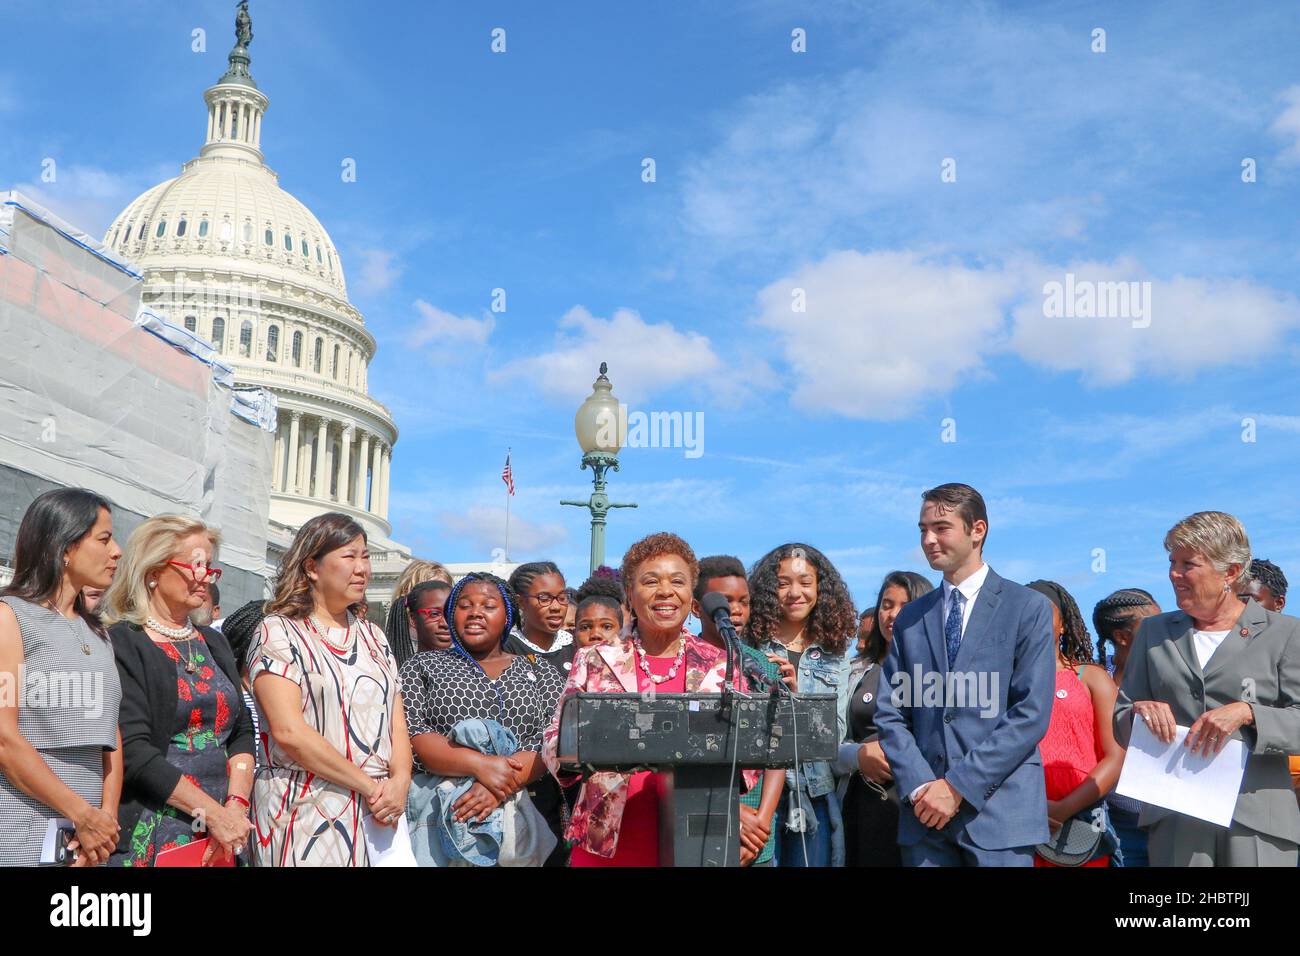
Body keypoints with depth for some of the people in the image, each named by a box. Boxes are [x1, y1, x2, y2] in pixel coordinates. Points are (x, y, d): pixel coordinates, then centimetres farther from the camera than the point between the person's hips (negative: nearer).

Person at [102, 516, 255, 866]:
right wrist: (211, 811, -19)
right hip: (150, 835, -6)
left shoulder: (213, 643, 13)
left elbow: (242, 732, 9)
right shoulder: (120, 644, -8)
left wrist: (236, 804, -8)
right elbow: (132, 749, -17)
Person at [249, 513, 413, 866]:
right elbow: (288, 731, -16)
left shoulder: (372, 636, 14)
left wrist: (399, 781, -11)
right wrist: (369, 785, -15)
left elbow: (397, 721, 9)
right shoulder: (279, 632, -5)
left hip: (380, 815, 5)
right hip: (308, 814, -5)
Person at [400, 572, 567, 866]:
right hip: (438, 812, -1)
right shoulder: (422, 666, 9)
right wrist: (481, 764, -18)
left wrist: (504, 785, -18)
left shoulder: (542, 674, 11)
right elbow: (409, 734, -4)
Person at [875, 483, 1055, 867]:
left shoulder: (1029, 608, 0)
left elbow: (1032, 715, -7)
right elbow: (890, 713, 8)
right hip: (925, 810, 3)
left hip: (999, 810, -3)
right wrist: (921, 786, -7)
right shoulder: (910, 618, 12)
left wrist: (958, 784, -11)